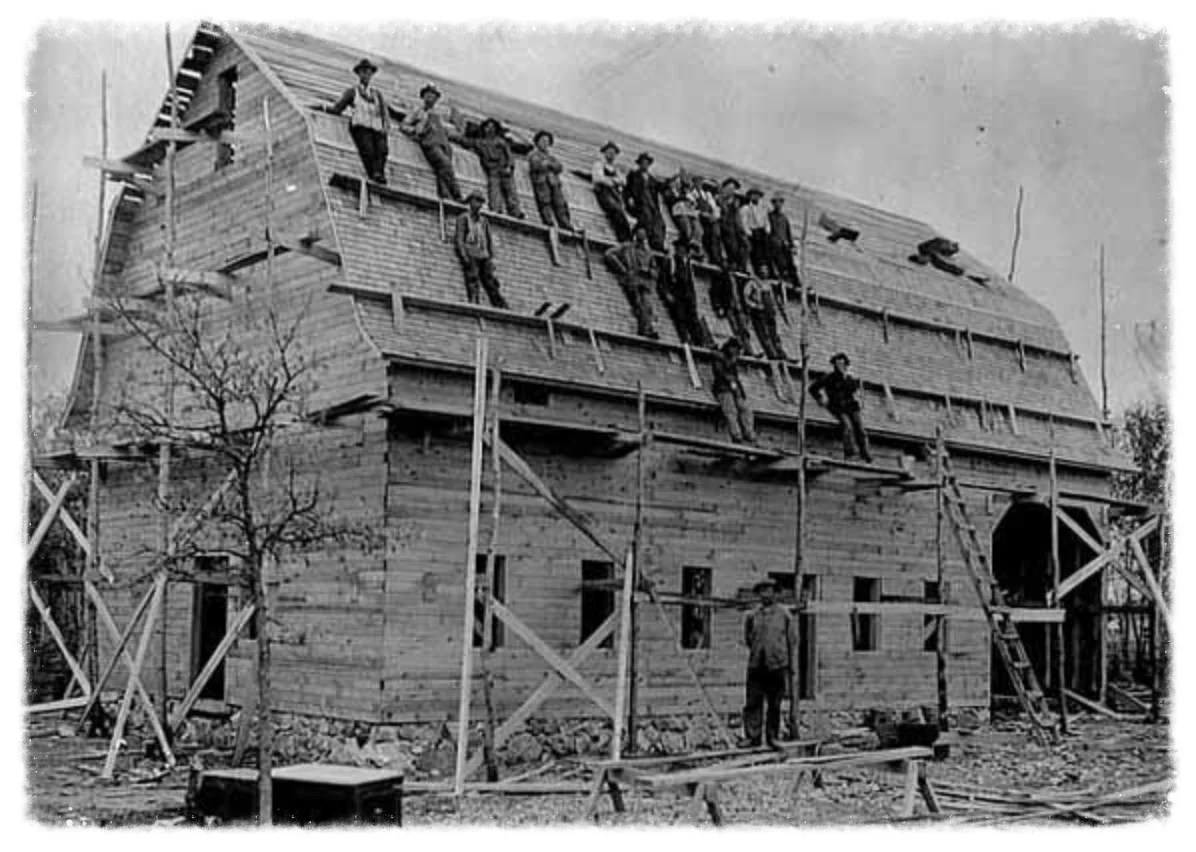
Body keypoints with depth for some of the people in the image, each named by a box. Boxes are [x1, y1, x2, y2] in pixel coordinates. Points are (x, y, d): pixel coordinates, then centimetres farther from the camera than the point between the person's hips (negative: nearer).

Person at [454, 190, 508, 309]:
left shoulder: (484, 221, 25)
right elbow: (459, 238, -1)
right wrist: (464, 255, -14)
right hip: (470, 256, -4)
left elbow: (490, 241, 21)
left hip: (483, 256, 4)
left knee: (490, 283, -7)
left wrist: (492, 258, 7)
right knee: (472, 281, -16)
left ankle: (503, 307, -18)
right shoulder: (463, 218, 10)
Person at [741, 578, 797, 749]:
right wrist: (756, 651, 11)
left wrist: (791, 667, 6)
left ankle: (772, 736, 14)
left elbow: (792, 642, 8)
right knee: (753, 703, -3)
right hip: (756, 665, 1)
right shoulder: (752, 616, 7)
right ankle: (752, 736, 1)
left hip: (778, 666, -1)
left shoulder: (784, 615, 4)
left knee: (774, 704, 4)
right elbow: (747, 639, 22)